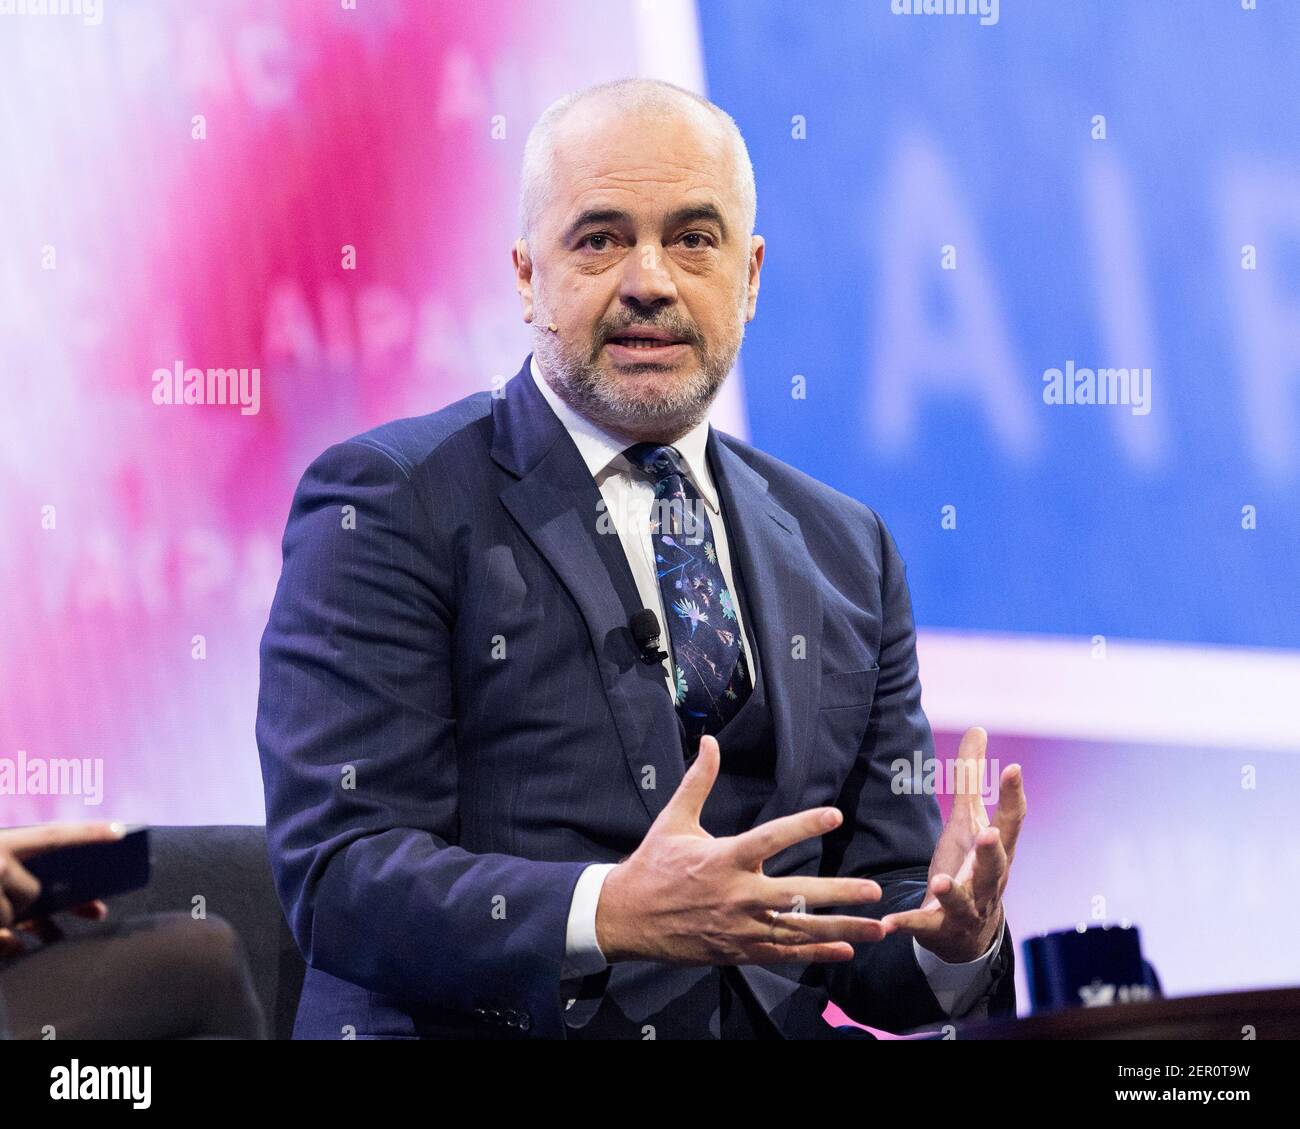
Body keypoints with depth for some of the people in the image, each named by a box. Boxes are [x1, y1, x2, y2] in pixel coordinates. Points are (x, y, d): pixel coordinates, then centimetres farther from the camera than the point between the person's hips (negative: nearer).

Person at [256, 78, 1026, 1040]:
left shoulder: (847, 553, 13)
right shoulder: (387, 504, -2)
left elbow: (862, 924, 12)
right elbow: (339, 871, -11)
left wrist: (953, 934, -10)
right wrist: (612, 914, -25)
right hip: (480, 1032, -3)